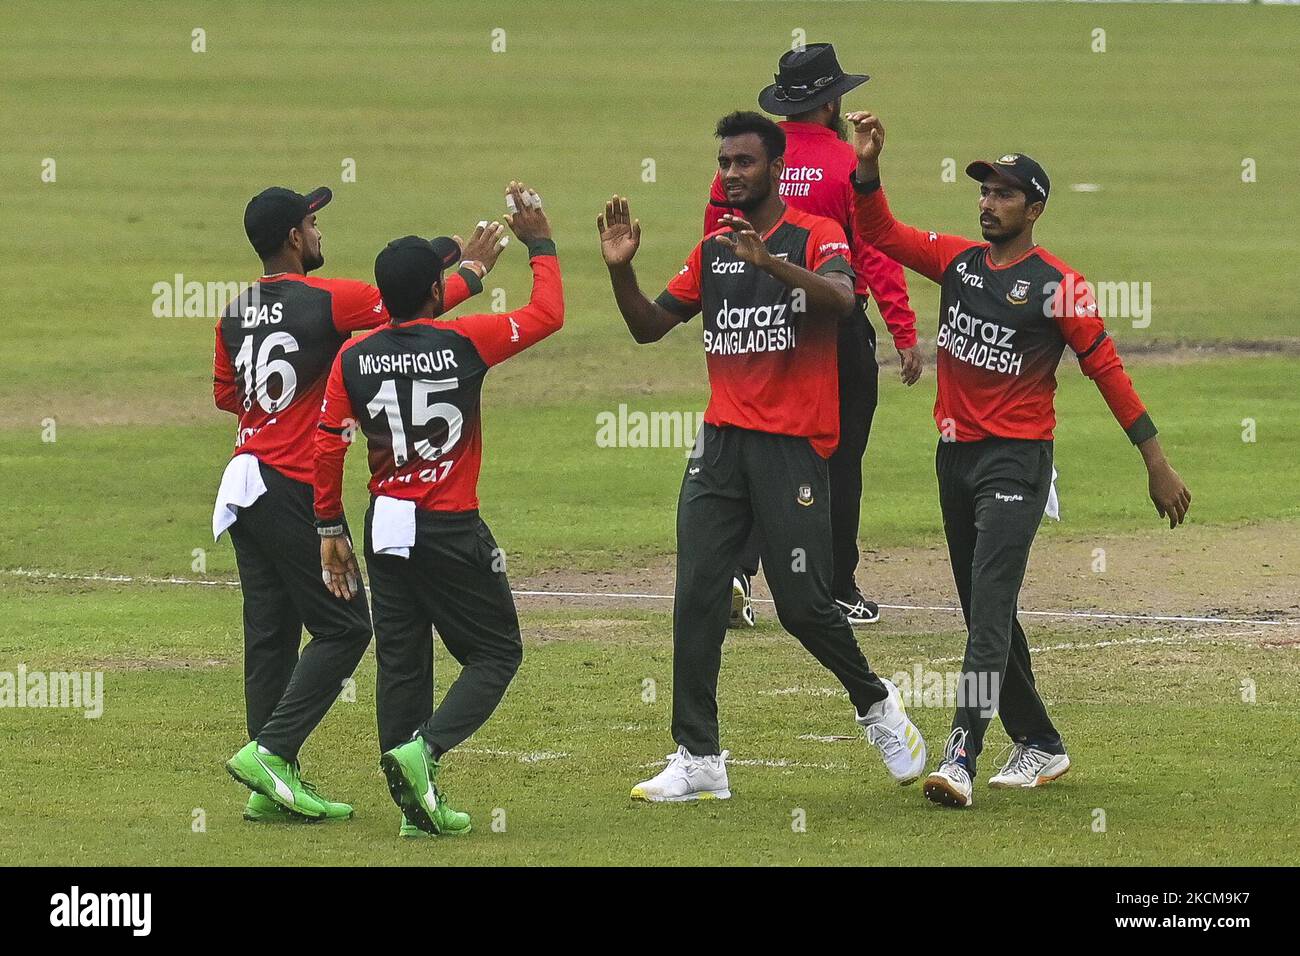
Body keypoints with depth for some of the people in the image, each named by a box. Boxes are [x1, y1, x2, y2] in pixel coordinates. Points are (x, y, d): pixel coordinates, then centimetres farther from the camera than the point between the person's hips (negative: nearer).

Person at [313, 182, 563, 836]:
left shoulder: (354, 358, -1)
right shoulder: (464, 342, -11)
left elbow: (328, 447, -2)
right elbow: (547, 314, 1)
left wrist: (330, 530, 6)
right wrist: (540, 246, 14)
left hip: (386, 529, 4)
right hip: (451, 530, -4)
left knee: (401, 660, 9)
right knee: (496, 652, 7)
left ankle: (416, 806, 8)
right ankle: (423, 748, -16)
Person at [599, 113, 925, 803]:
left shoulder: (816, 237, -2)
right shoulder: (712, 251, 15)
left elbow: (843, 298, -23)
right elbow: (649, 327, 17)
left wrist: (771, 262, -38)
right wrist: (621, 270, -1)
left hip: (793, 447, -5)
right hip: (721, 441, 5)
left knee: (802, 603, -5)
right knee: (696, 596, -4)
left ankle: (876, 704, 23)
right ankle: (698, 762, -1)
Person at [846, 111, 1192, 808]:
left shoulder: (1057, 286, -8)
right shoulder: (958, 260, 9)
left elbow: (1105, 366, -9)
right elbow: (881, 233, 9)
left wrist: (1156, 461, -10)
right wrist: (866, 167, -7)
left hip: (1017, 461, -7)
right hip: (956, 456, 7)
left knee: (990, 605, -18)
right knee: (984, 612, 13)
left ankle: (961, 756, -27)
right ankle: (1039, 745, 26)